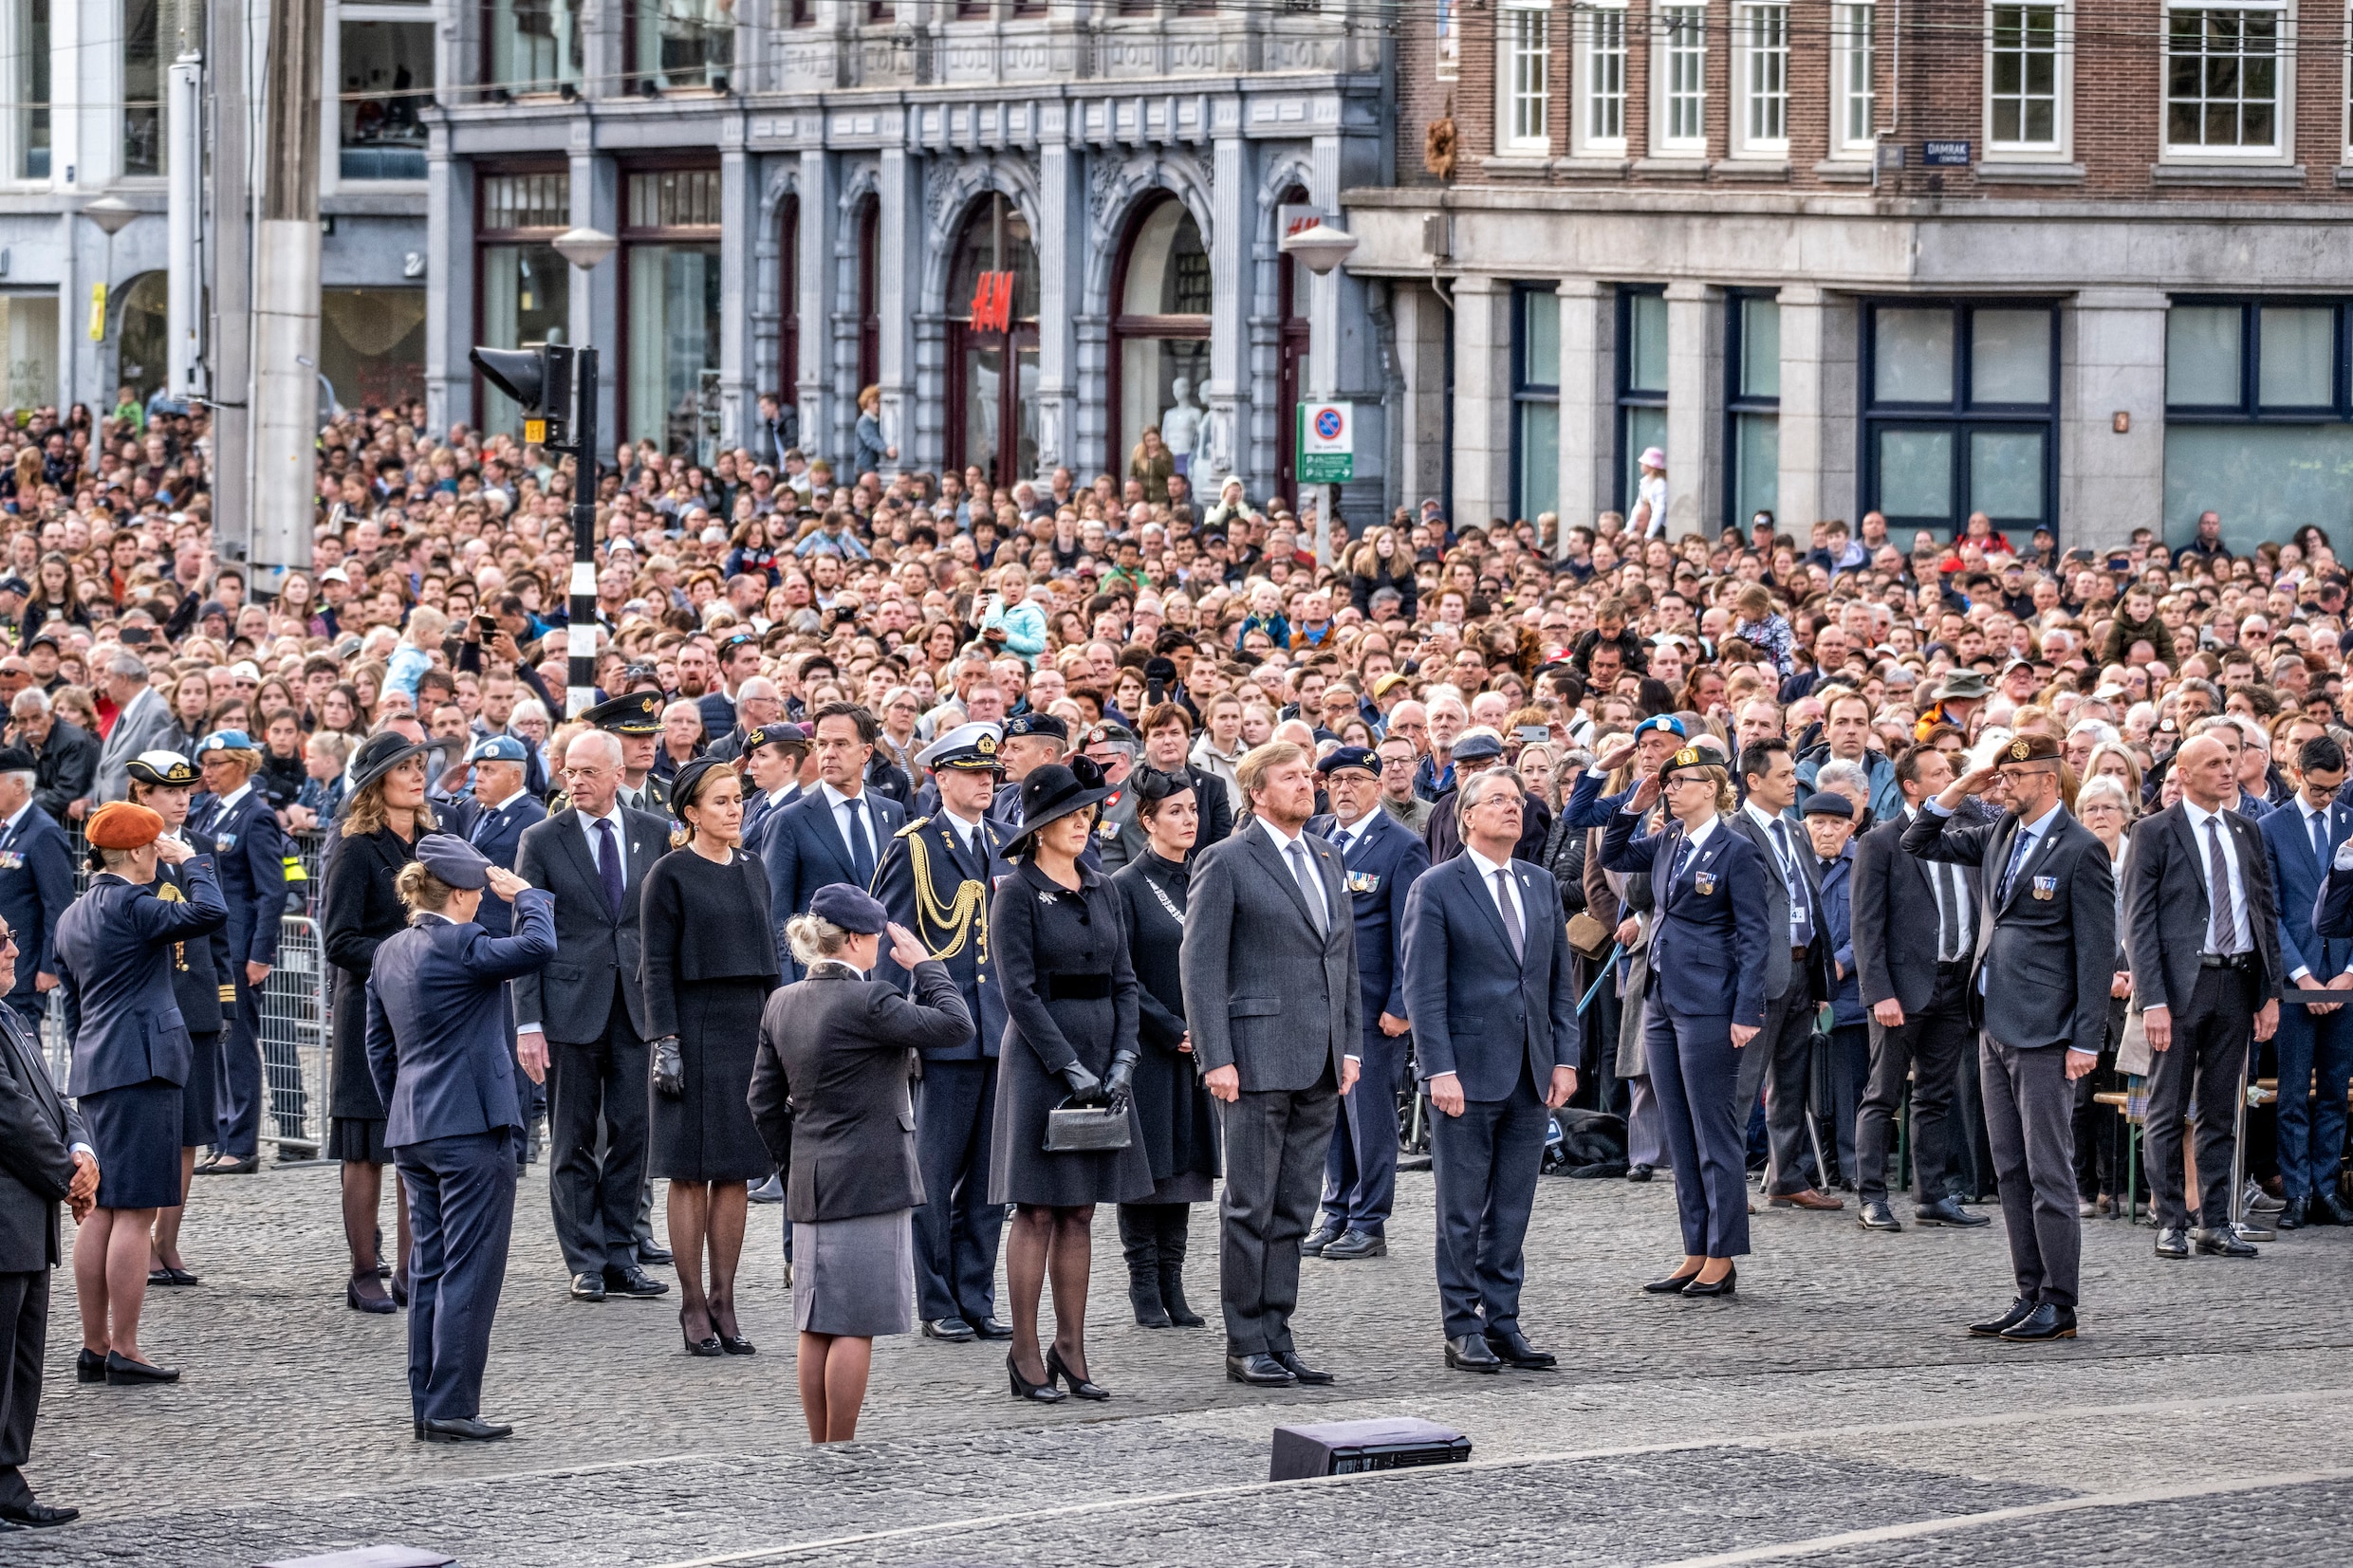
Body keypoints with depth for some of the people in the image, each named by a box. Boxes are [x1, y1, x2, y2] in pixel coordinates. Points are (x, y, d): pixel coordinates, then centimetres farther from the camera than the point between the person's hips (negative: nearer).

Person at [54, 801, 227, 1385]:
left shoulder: (73, 917, 16)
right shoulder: (131, 906, -12)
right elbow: (210, 914, -22)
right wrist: (192, 860, -7)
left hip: (93, 1070, 9)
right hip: (142, 1068, -9)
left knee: (100, 1211, 11)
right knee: (136, 1211, -7)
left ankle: (95, 1344, 13)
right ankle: (124, 1350, -8)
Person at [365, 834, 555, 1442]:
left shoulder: (390, 954, 12)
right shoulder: (458, 947, -15)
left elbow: (378, 1046, 17)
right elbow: (536, 948, -25)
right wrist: (527, 895, -8)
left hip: (413, 1130, 8)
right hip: (471, 1129, -8)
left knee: (429, 1270, 13)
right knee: (469, 1271, -4)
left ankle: (427, 1405, 15)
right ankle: (452, 1408, -5)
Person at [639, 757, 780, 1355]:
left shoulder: (751, 869, 12)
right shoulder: (670, 874, -5)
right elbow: (657, 965, -7)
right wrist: (665, 1043, -14)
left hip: (749, 1028, 5)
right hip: (695, 1029, -5)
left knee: (734, 1172, 6)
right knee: (691, 1172, -2)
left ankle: (724, 1304, 10)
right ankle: (694, 1306, 2)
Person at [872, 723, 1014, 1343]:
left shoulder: (1005, 846, 14)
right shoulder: (914, 847, -4)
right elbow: (890, 947, -5)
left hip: (1000, 1033, 5)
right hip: (943, 1034, -5)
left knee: (990, 1176, 7)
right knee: (935, 1175, 0)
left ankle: (977, 1299, 14)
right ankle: (937, 1306, 6)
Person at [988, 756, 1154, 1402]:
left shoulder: (1100, 889, 12)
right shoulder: (1017, 891, -6)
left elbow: (1123, 980, 11)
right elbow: (1019, 990, -12)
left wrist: (1122, 1058, -3)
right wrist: (1069, 1068, -16)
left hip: (1100, 1058, 6)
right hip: (1040, 1056, -6)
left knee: (1080, 1211, 7)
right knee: (1038, 1213, -3)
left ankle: (1071, 1350, 11)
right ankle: (1025, 1355, 1)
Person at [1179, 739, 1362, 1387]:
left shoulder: (1327, 858, 15)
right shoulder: (1226, 862, -6)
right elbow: (1201, 965, -9)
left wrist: (1350, 1046, 12)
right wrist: (1216, 1059, -15)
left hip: (1319, 1064, 7)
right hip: (1259, 1059, -6)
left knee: (1294, 1209, 9)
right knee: (1251, 1206, -2)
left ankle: (1277, 1337, 14)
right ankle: (1246, 1345, 4)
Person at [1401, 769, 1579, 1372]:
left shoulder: (1541, 884, 13)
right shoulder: (1436, 889, -5)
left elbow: (1560, 979, 14)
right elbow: (1424, 989, -8)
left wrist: (1565, 1057, 5)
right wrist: (1439, 1071, -16)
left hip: (1532, 1074, 5)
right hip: (1469, 1073, -5)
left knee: (1512, 1211, 8)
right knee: (1462, 1212, 1)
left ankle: (1502, 1323, 14)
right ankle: (1463, 1330, 6)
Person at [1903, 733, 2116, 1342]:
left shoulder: (2080, 850, -10)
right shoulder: (2000, 835, 12)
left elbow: (2096, 951, -12)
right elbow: (1919, 843, 20)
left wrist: (2086, 1041, -16)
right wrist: (1959, 789, 4)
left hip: (2043, 1035, -8)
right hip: (1995, 1028, 8)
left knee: (2048, 1172, -5)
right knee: (2011, 1171, 10)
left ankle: (2058, 1305, 0)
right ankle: (2030, 1296, 15)